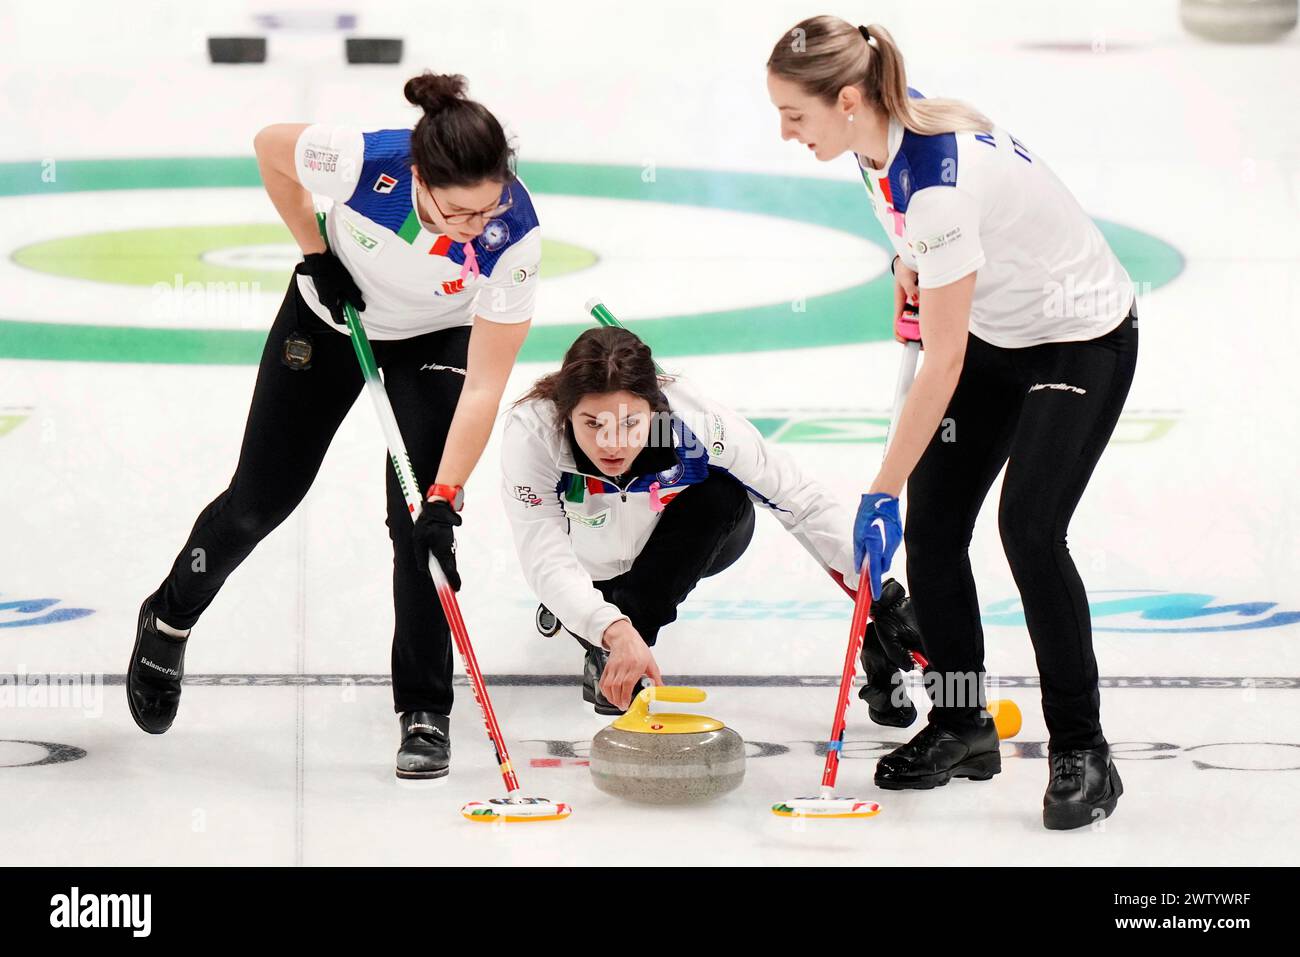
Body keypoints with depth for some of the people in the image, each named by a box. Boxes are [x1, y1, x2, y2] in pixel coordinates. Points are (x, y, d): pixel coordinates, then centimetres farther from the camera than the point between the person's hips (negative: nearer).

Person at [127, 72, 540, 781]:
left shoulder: (514, 236, -36)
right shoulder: (363, 161, -38)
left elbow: (484, 387, -32)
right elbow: (270, 146, -13)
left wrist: (444, 500, -36)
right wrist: (315, 252, -12)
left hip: (438, 338, -1)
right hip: (333, 311, 1)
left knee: (418, 516, -13)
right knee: (261, 497, 7)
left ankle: (424, 712, 1)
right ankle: (169, 620, 34)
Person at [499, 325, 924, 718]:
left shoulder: (696, 423, -35)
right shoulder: (531, 431, -37)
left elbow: (804, 503, -27)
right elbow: (545, 559, -42)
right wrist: (614, 631, -58)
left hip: (683, 549, -1)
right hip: (589, 559, 1)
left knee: (723, 496, -29)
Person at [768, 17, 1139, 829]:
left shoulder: (940, 177, -36)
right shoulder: (879, 139, -11)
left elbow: (943, 365, -31)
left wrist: (883, 490, -27)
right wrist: (911, 262, 2)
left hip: (1082, 338, -9)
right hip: (997, 332, 9)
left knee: (1029, 528, -21)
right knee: (932, 525, 1)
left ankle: (1082, 751, -8)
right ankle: (963, 726, 15)